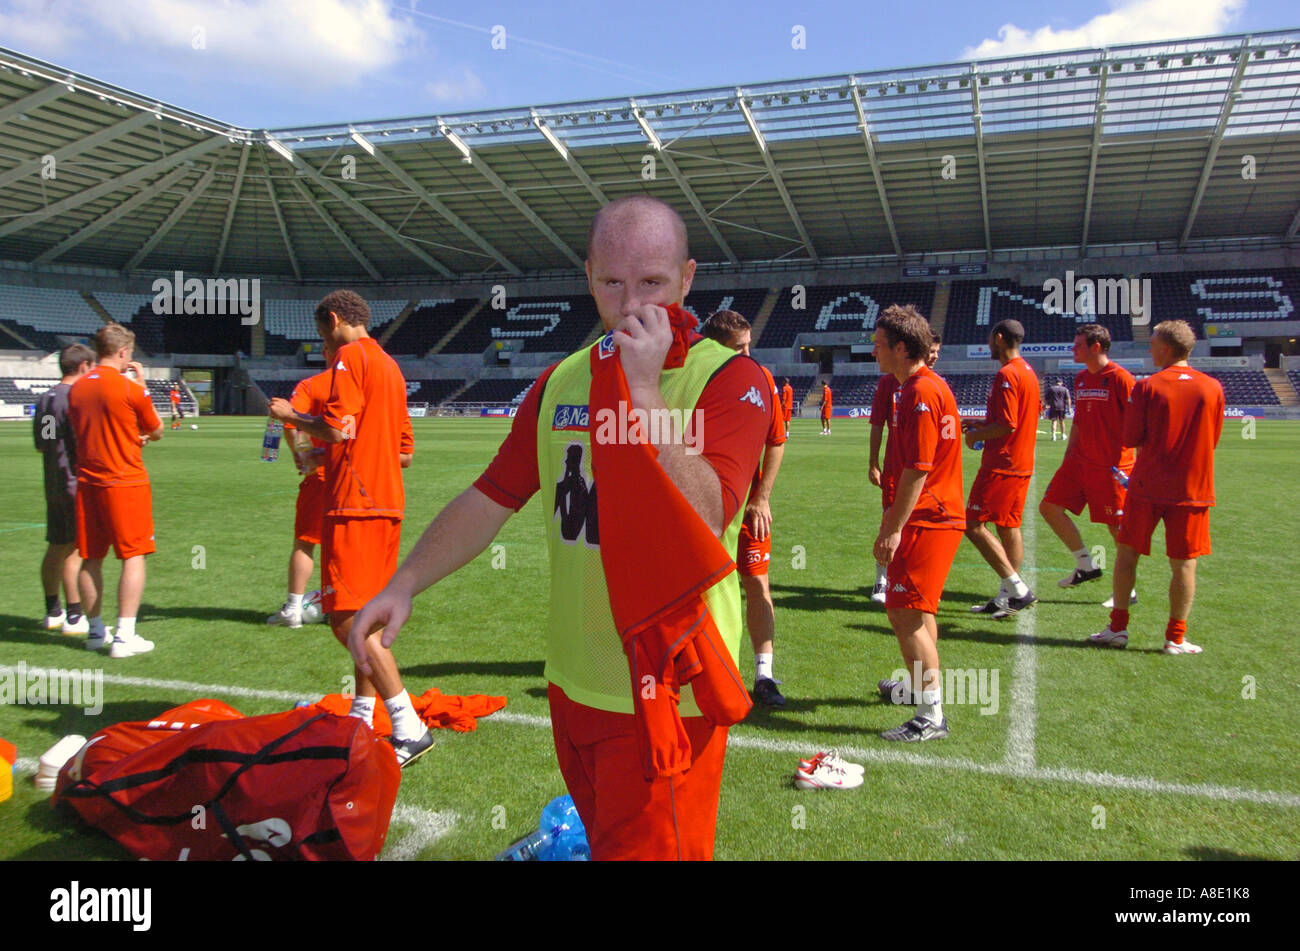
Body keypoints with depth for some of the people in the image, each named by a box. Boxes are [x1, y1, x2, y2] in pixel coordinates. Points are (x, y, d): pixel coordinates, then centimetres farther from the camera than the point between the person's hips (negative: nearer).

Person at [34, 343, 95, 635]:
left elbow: (39, 445, 19)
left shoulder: (45, 398, 13)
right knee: (77, 549, -4)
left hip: (53, 485, 9)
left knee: (56, 548, 15)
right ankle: (74, 616, -1)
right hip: (76, 484, -9)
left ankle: (53, 612, 25)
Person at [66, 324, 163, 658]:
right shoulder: (130, 388, -10)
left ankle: (95, 630, 23)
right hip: (126, 482, -6)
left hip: (87, 482, 6)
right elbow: (156, 432, 2)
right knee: (134, 556, -1)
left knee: (90, 558, 12)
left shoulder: (76, 389, 8)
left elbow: (81, 432, 19)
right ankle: (124, 636, -5)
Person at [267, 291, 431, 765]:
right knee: (367, 616, 16)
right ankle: (362, 719, 26)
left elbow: (340, 429, -19)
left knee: (347, 620, -10)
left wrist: (290, 415, -1)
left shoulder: (351, 355, -7)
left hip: (355, 504, -10)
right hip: (387, 501, 10)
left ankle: (409, 729, -13)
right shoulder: (389, 365, 21)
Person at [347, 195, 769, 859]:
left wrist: (643, 391, -25)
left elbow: (700, 523, -25)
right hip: (573, 681, 6)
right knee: (603, 842, 23)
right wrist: (404, 585, 3)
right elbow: (491, 499, 11)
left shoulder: (728, 377, -12)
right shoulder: (562, 381, 7)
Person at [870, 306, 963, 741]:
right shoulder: (925, 385, 14)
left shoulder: (922, 393, -19)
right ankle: (921, 685, 41)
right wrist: (895, 513, 24)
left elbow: (918, 470, -23)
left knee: (905, 613, -9)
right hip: (938, 513, 11)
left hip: (925, 520, -11)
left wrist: (894, 528, -22)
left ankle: (931, 716, -4)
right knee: (918, 610, 23)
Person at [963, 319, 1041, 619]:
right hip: (1022, 463, 10)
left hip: (1001, 465, -10)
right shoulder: (1028, 372, 15)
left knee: (974, 524, -8)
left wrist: (977, 435, -7)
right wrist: (982, 424, 17)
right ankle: (1005, 597, 16)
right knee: (1009, 527, 12)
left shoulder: (1007, 375, -16)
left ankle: (1018, 589, -10)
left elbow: (1007, 425, -22)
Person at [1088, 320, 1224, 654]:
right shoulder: (1213, 388, 1)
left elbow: (1130, 439, -6)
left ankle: (1118, 628, 14)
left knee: (1127, 553, 10)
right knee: (1184, 564, 6)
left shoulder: (1146, 387, -7)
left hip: (1147, 487, -2)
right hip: (1192, 489, 2)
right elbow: (1212, 439, 10)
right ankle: (1176, 638, 11)